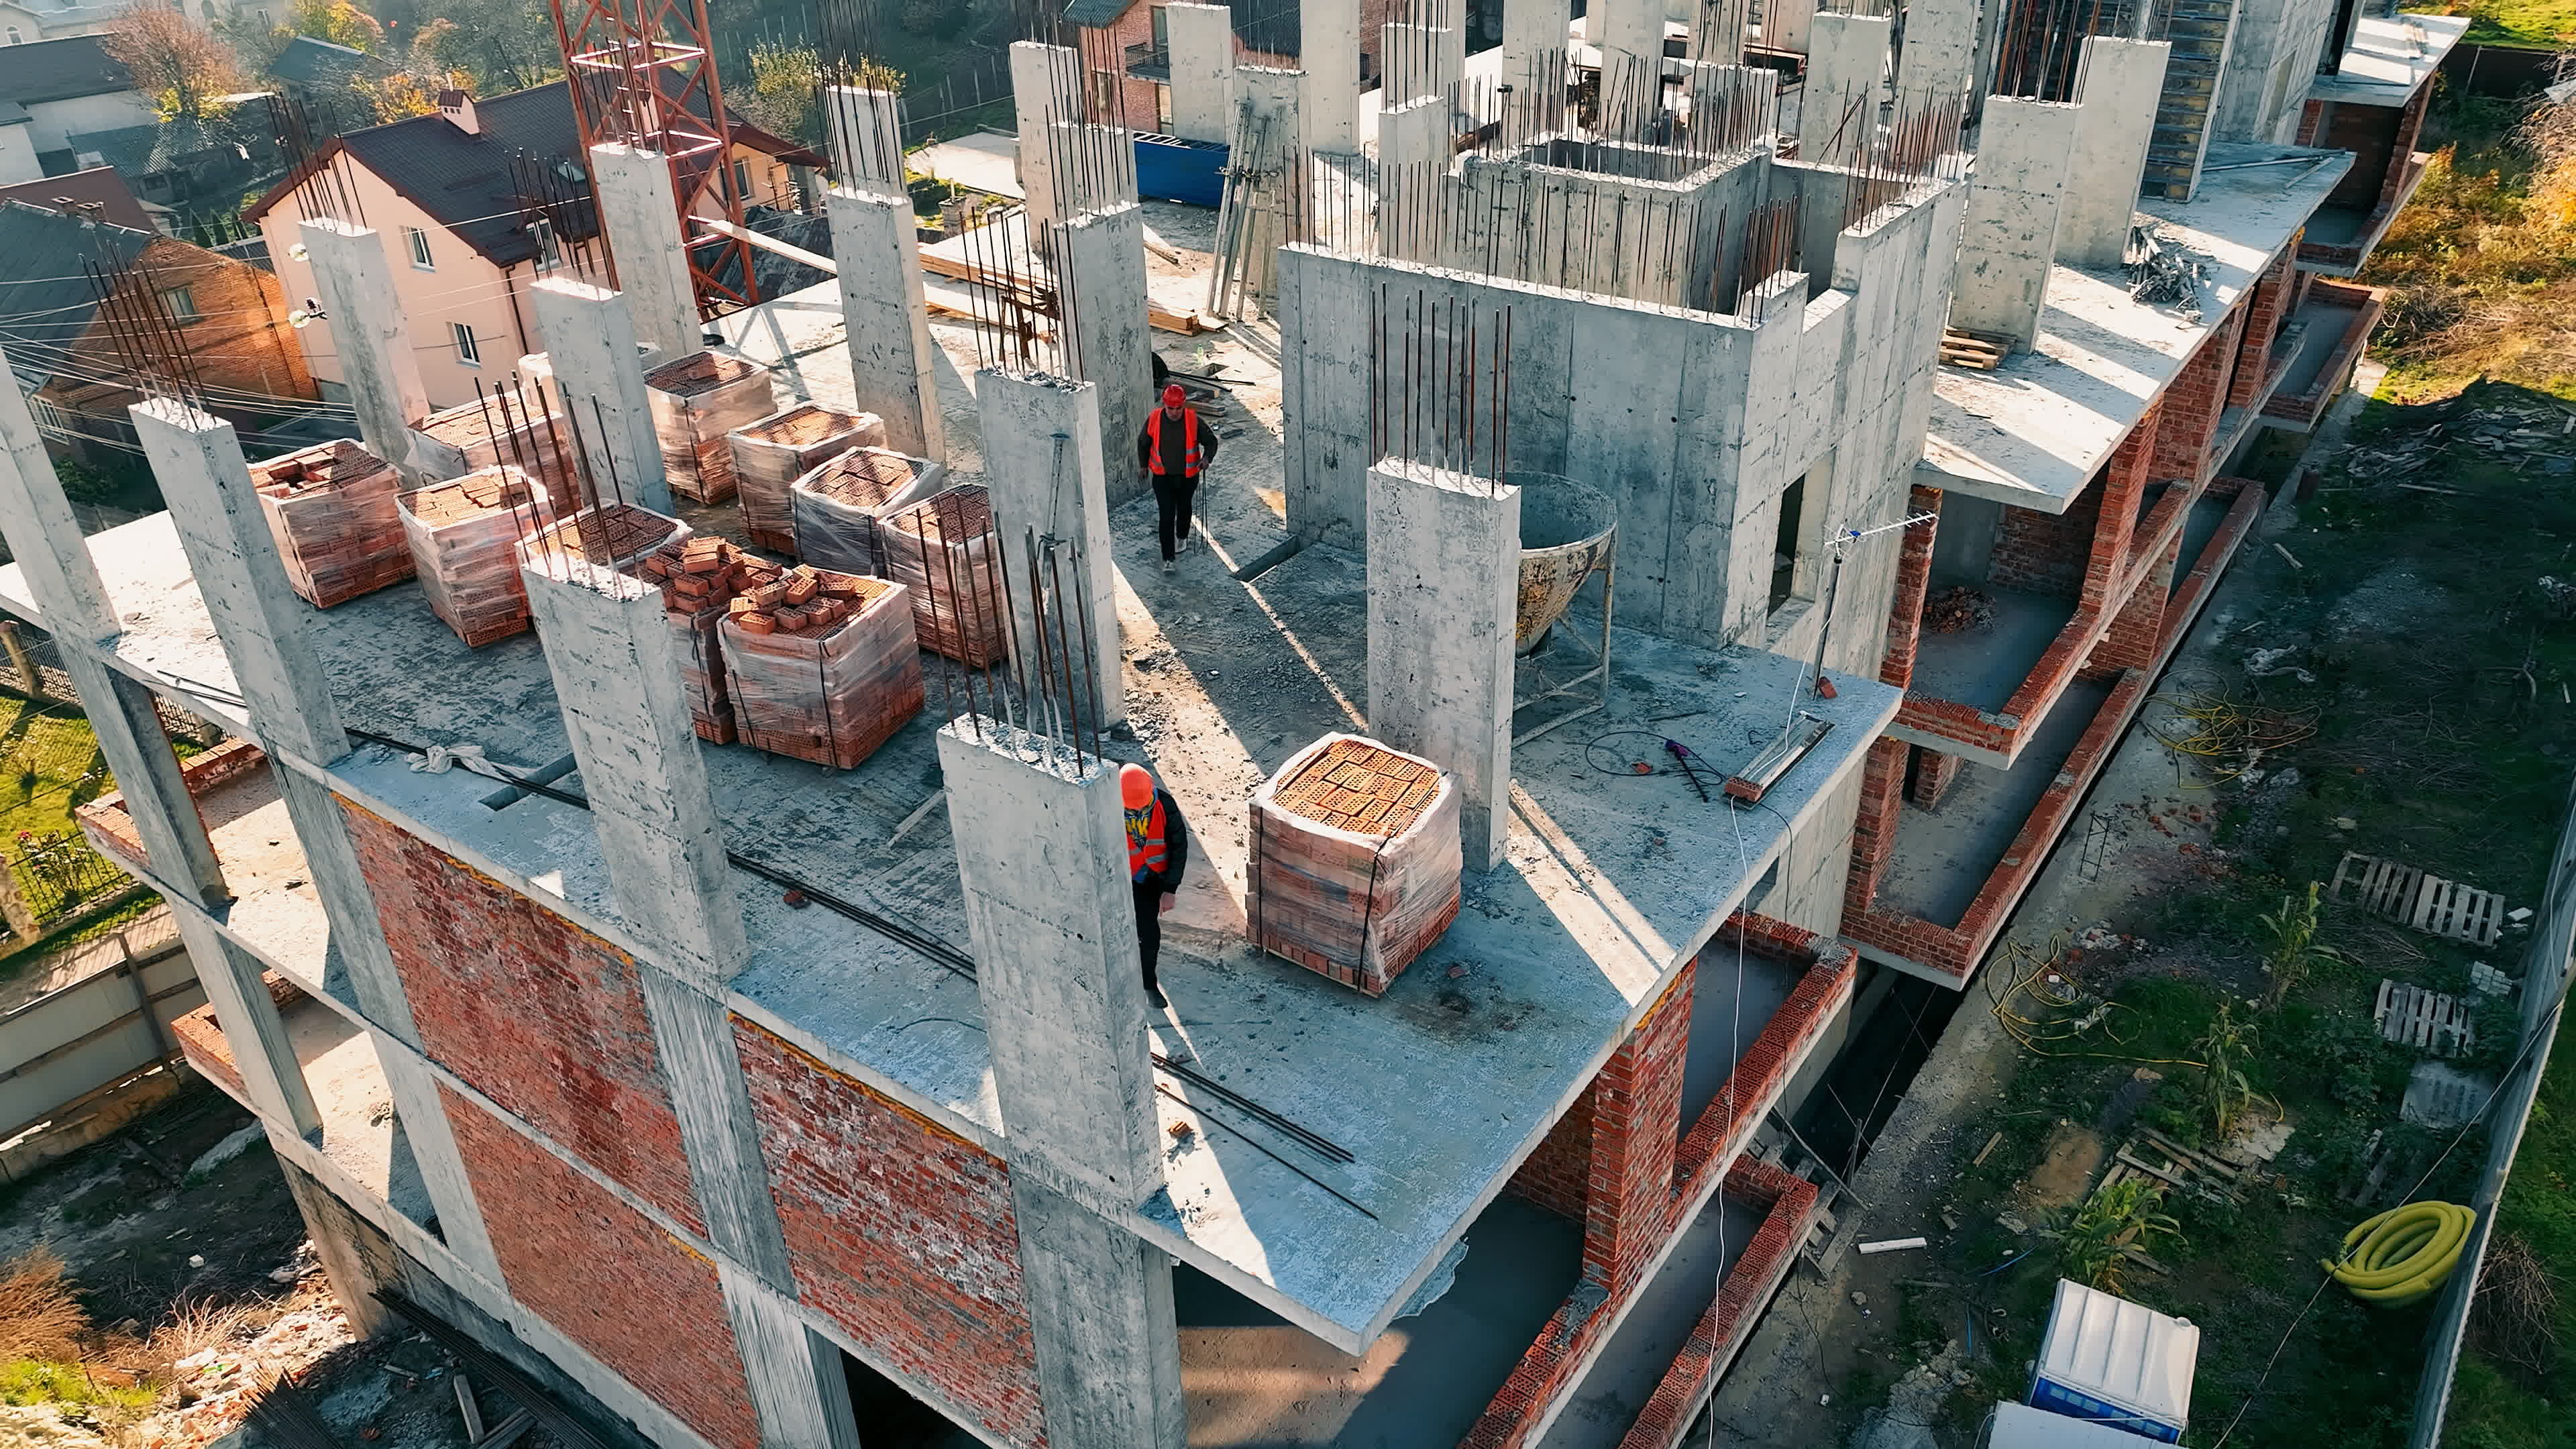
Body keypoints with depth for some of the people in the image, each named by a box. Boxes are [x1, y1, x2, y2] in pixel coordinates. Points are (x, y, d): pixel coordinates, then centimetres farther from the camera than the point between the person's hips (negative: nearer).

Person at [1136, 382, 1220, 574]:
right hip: (1163, 477, -1)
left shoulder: (1193, 420, -17)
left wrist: (1207, 458, -24)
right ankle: (1167, 559, -4)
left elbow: (1211, 440, -5)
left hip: (1188, 476, 1)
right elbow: (1143, 442, 4)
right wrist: (1143, 465, 13)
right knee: (1167, 515, -7)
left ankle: (1182, 537, 52)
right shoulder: (1154, 419, -15)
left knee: (1184, 508, 24)